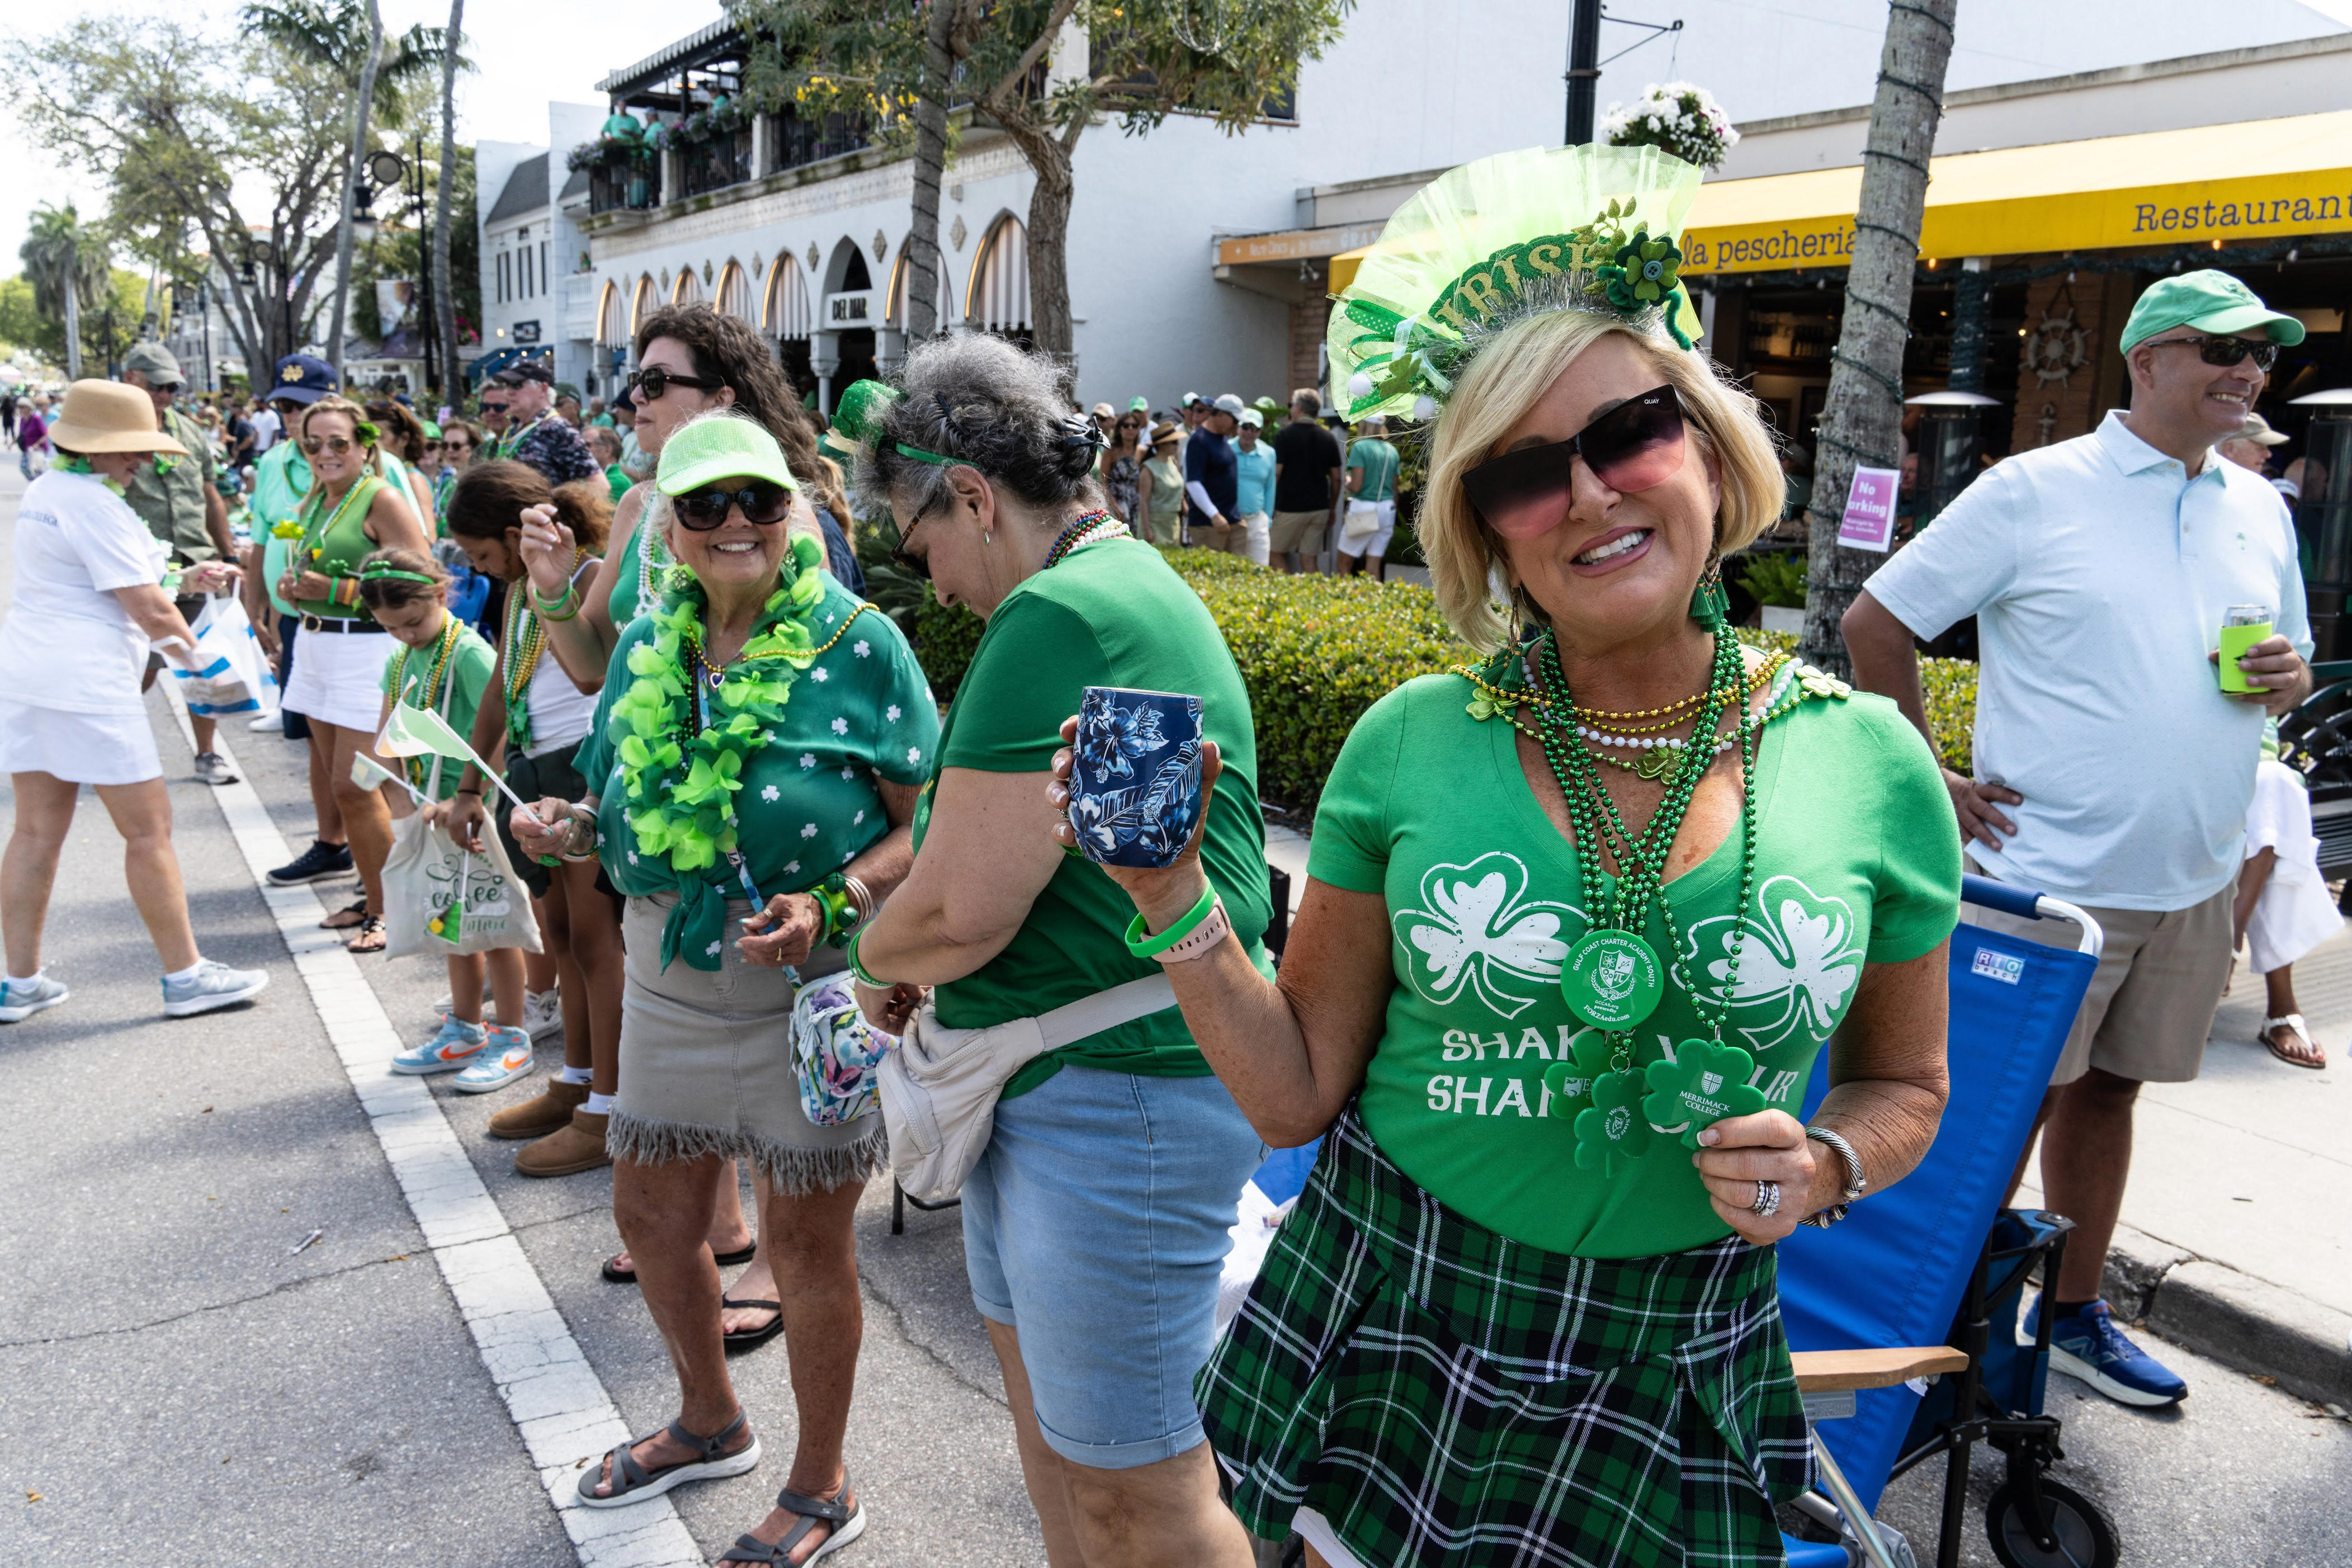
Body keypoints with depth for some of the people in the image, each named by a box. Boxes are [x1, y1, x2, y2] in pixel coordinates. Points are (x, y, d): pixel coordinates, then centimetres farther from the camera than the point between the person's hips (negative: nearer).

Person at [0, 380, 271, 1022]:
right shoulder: (95, 505, -14)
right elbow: (149, 610, -15)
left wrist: (186, 580, 16)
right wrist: (194, 645, 2)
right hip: (87, 684, -9)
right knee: (148, 829, -1)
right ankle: (185, 976, 6)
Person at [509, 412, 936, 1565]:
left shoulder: (858, 645, -12)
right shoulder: (647, 646, 5)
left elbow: (925, 824, -12)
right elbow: (637, 813, 15)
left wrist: (834, 905, -27)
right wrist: (573, 828, -6)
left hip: (812, 994, -6)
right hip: (671, 984, 6)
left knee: (805, 1246, 8)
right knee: (652, 1218, 19)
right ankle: (710, 1424, 48)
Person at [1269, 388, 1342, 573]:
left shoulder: (1284, 435, -7)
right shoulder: (1328, 438, 7)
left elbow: (1276, 474, -11)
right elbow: (1336, 478, 9)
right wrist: (1331, 509, 18)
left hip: (1290, 508, -5)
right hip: (1319, 509, 5)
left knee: (1275, 554, 8)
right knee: (1309, 559, 6)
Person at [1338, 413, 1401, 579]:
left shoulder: (1360, 447, -9)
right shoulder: (1392, 451, 10)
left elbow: (1356, 486, -16)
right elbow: (1395, 490, 13)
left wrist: (1347, 481, 7)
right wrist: (1393, 522, 20)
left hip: (1363, 509, -6)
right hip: (1387, 509, 6)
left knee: (1344, 564, 2)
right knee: (1374, 565, 7)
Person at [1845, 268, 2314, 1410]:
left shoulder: (2260, 510, 13)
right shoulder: (2034, 491, -7)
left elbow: (2291, 655, 24)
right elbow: (1875, 623, -7)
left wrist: (2290, 678, -1)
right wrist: (1925, 781, -10)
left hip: (2194, 883, 6)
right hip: (2051, 876, -6)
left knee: (2109, 1091, 17)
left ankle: (2073, 1313, 32)